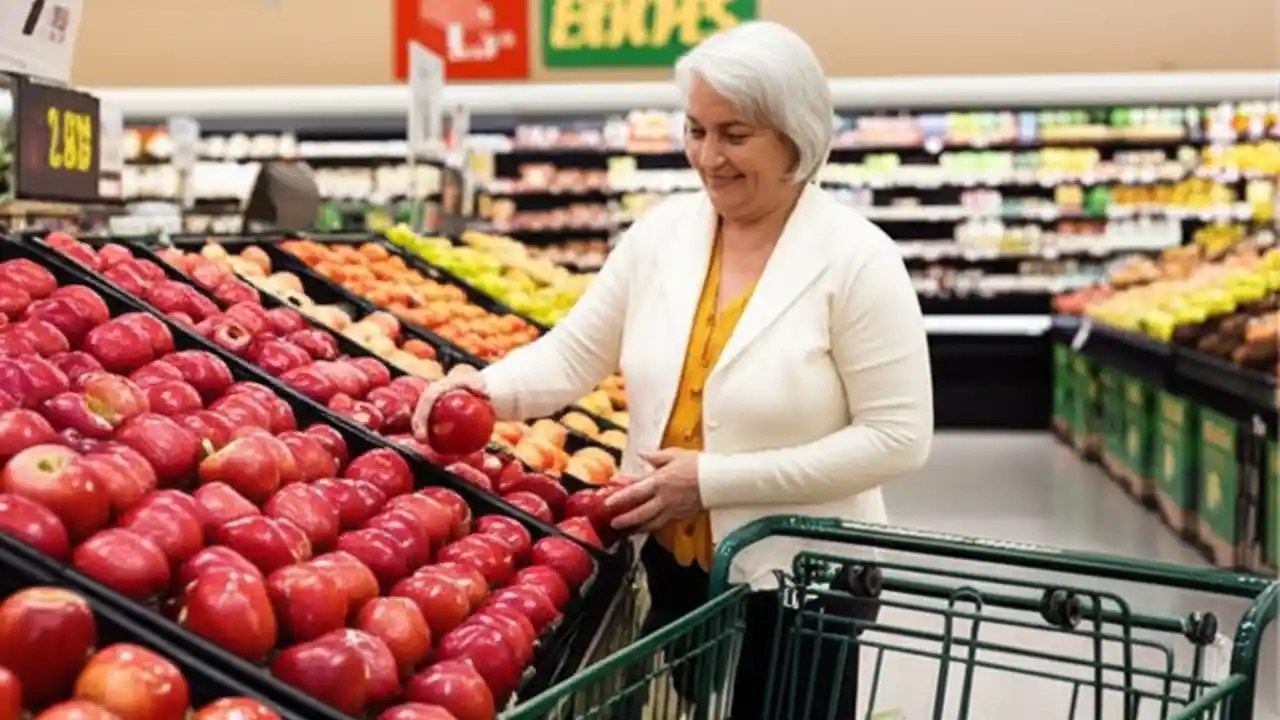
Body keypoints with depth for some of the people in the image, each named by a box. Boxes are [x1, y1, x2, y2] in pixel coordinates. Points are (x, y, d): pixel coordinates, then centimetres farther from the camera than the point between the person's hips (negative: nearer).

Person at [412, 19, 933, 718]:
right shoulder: (661, 231, 0)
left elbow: (897, 438, -17)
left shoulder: (855, 258, -15)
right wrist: (487, 387, -18)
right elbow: (572, 354, 4)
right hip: (668, 568, 4)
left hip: (797, 584, -4)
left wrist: (715, 479, -20)